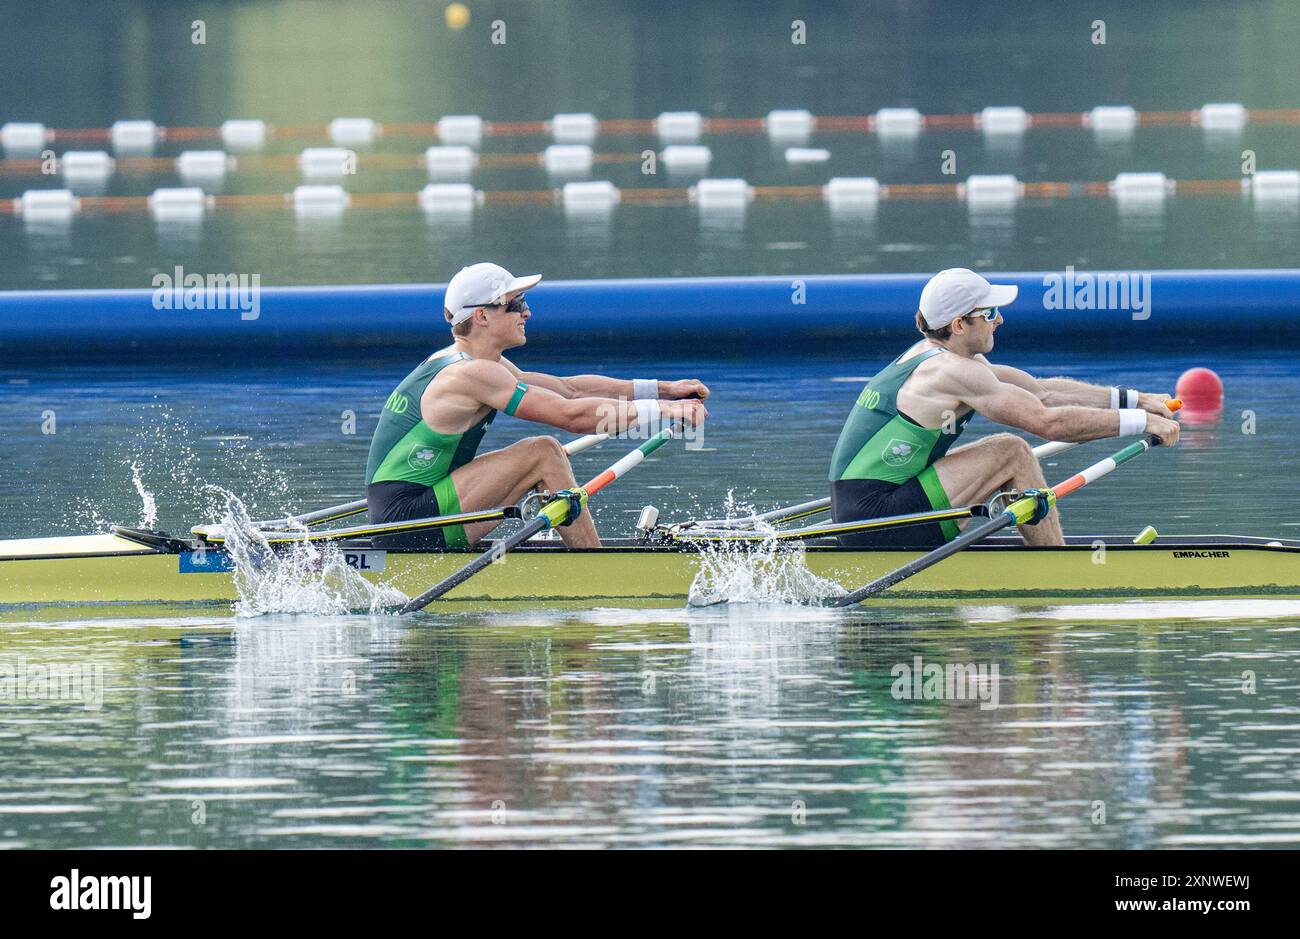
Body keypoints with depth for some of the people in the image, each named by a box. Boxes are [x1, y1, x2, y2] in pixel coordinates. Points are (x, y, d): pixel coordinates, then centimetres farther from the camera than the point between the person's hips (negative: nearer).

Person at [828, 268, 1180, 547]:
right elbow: (1046, 421, -17)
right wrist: (1140, 421, -11)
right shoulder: (952, 371, -15)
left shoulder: (932, 356, 15)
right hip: (876, 517, -10)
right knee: (1012, 453, -8)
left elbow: (1042, 392, 16)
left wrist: (1134, 399, 12)